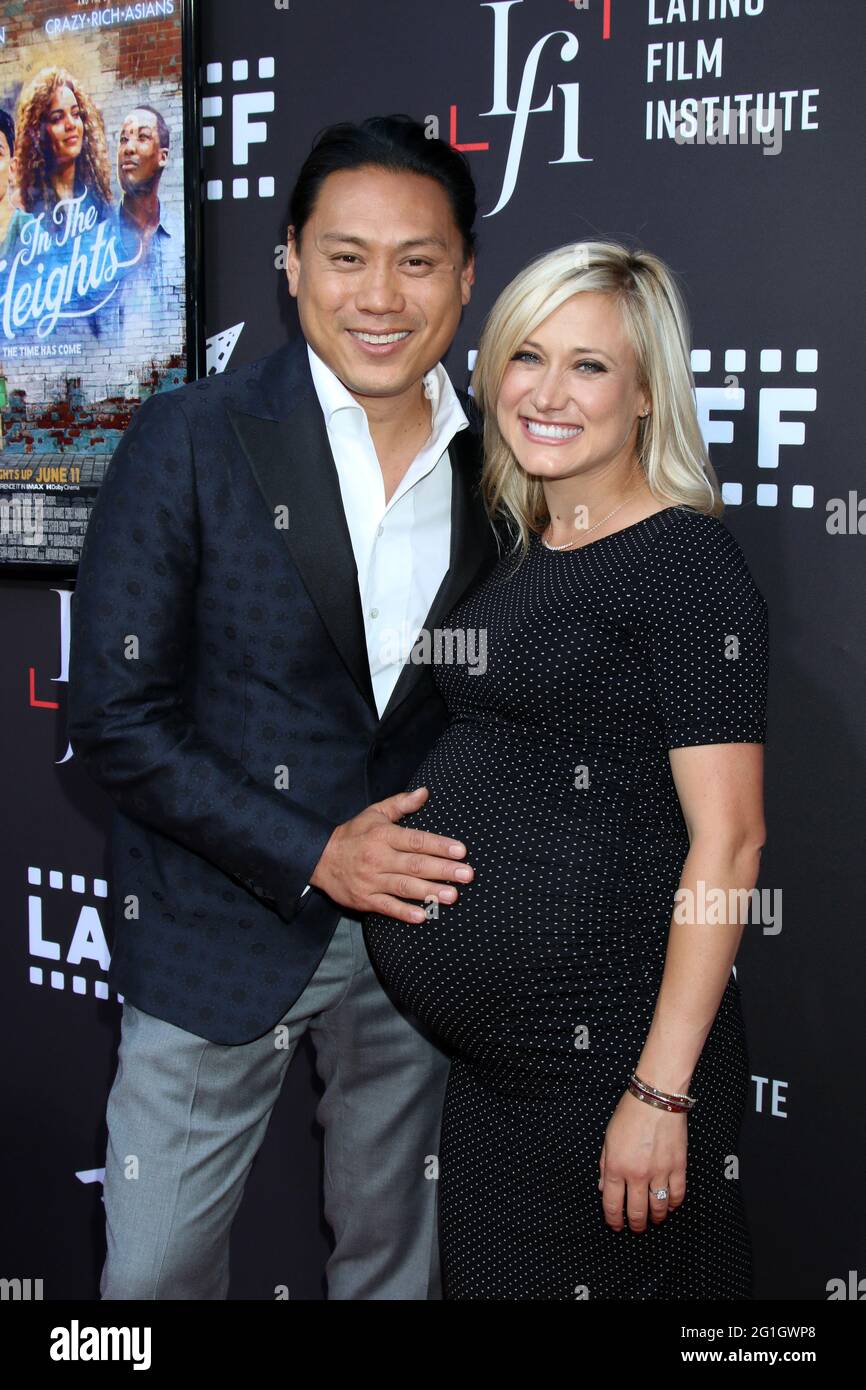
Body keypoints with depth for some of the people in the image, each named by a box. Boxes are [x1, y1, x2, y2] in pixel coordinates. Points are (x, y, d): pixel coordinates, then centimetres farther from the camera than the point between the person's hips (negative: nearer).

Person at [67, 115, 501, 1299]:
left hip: (412, 926, 4)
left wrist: (457, 863, -3)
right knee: (156, 1270, 9)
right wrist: (313, 857, -17)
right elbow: (116, 719, -14)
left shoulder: (492, 466, 1)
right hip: (219, 931, -3)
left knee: (392, 1255, 19)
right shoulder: (191, 441, -12)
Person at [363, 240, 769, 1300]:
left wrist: (662, 1089, -21)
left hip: (601, 1043, -8)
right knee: (484, 1274, 18)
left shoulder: (688, 560, -13)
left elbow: (728, 838, -18)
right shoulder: (524, 554, 11)